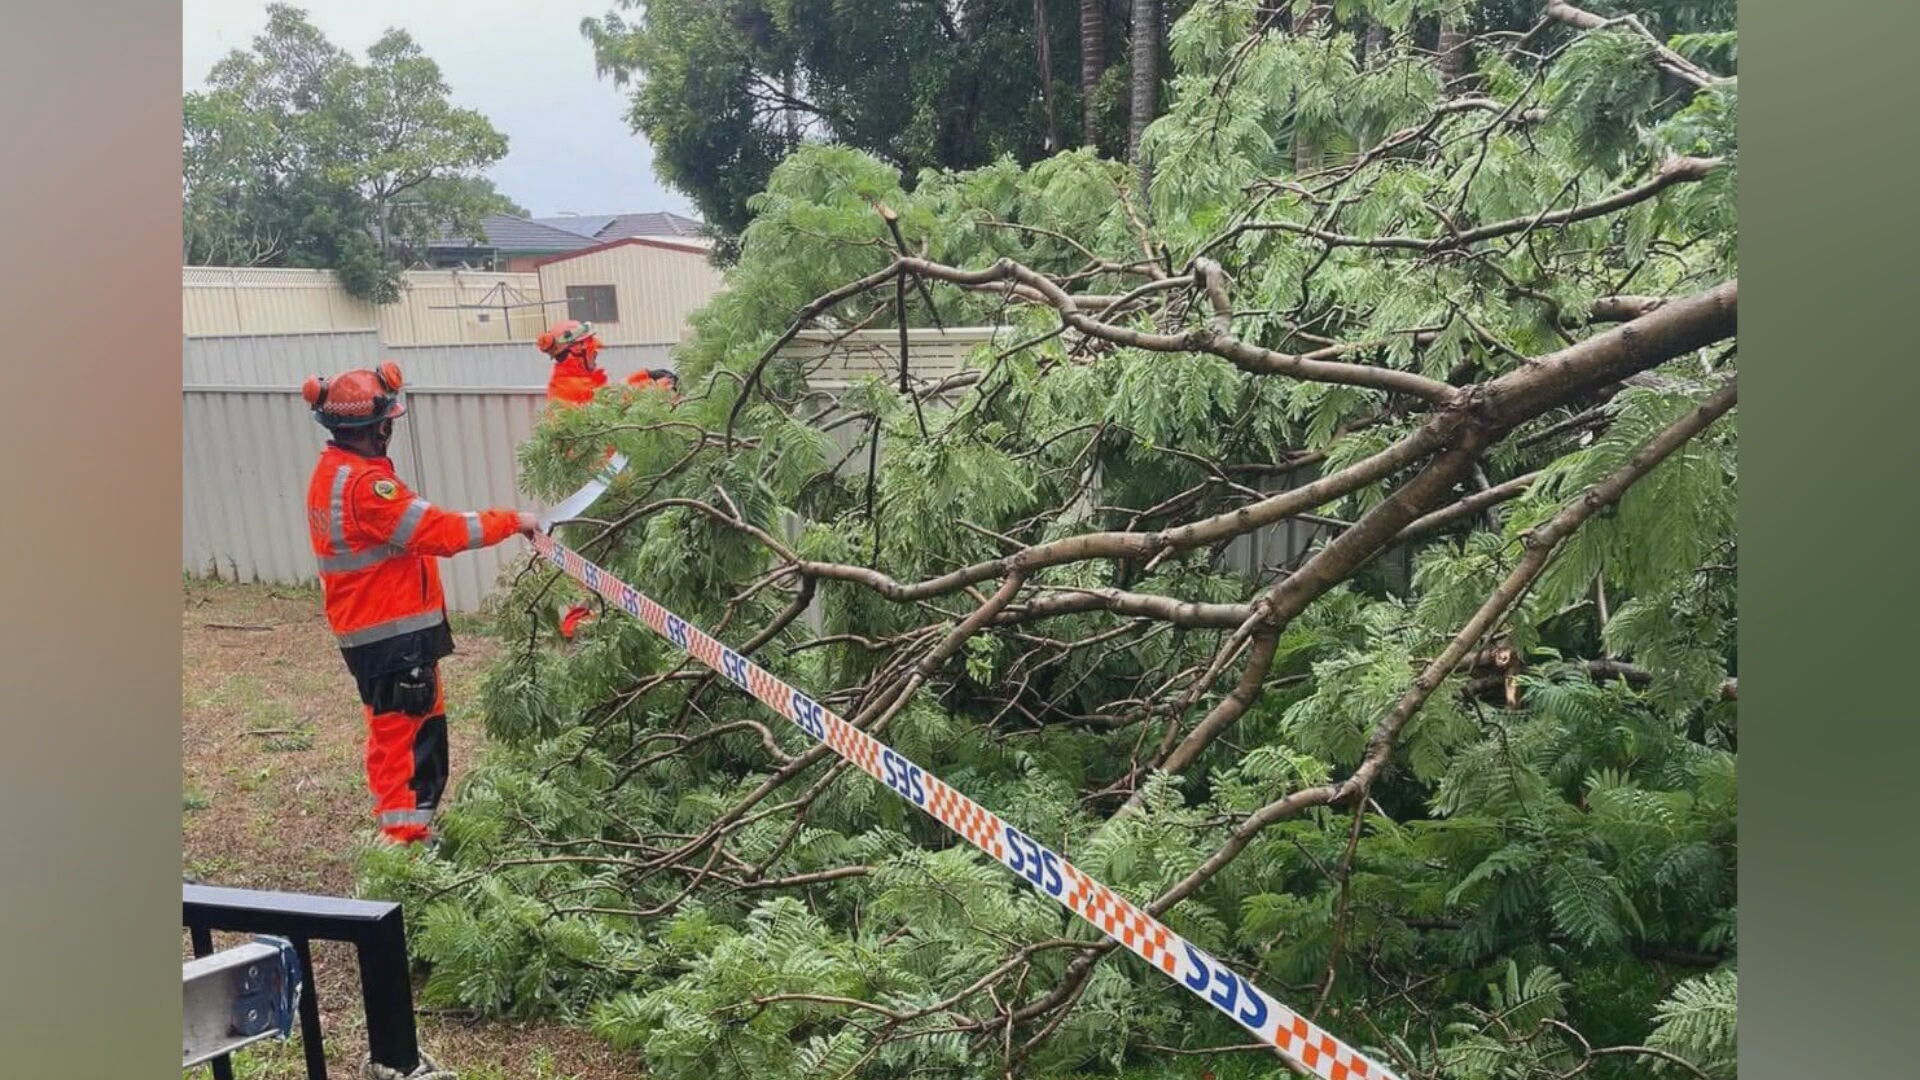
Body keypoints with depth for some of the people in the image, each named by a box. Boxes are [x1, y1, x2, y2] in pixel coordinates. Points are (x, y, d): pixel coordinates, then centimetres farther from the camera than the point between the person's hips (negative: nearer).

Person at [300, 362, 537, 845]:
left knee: (412, 727, 18)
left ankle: (408, 828, 28)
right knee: (404, 733, -2)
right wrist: (512, 520, -13)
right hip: (394, 637, -10)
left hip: (372, 629, 10)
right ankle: (404, 838, 6)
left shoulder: (333, 471, 10)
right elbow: (440, 531, -23)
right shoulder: (364, 483, -22)